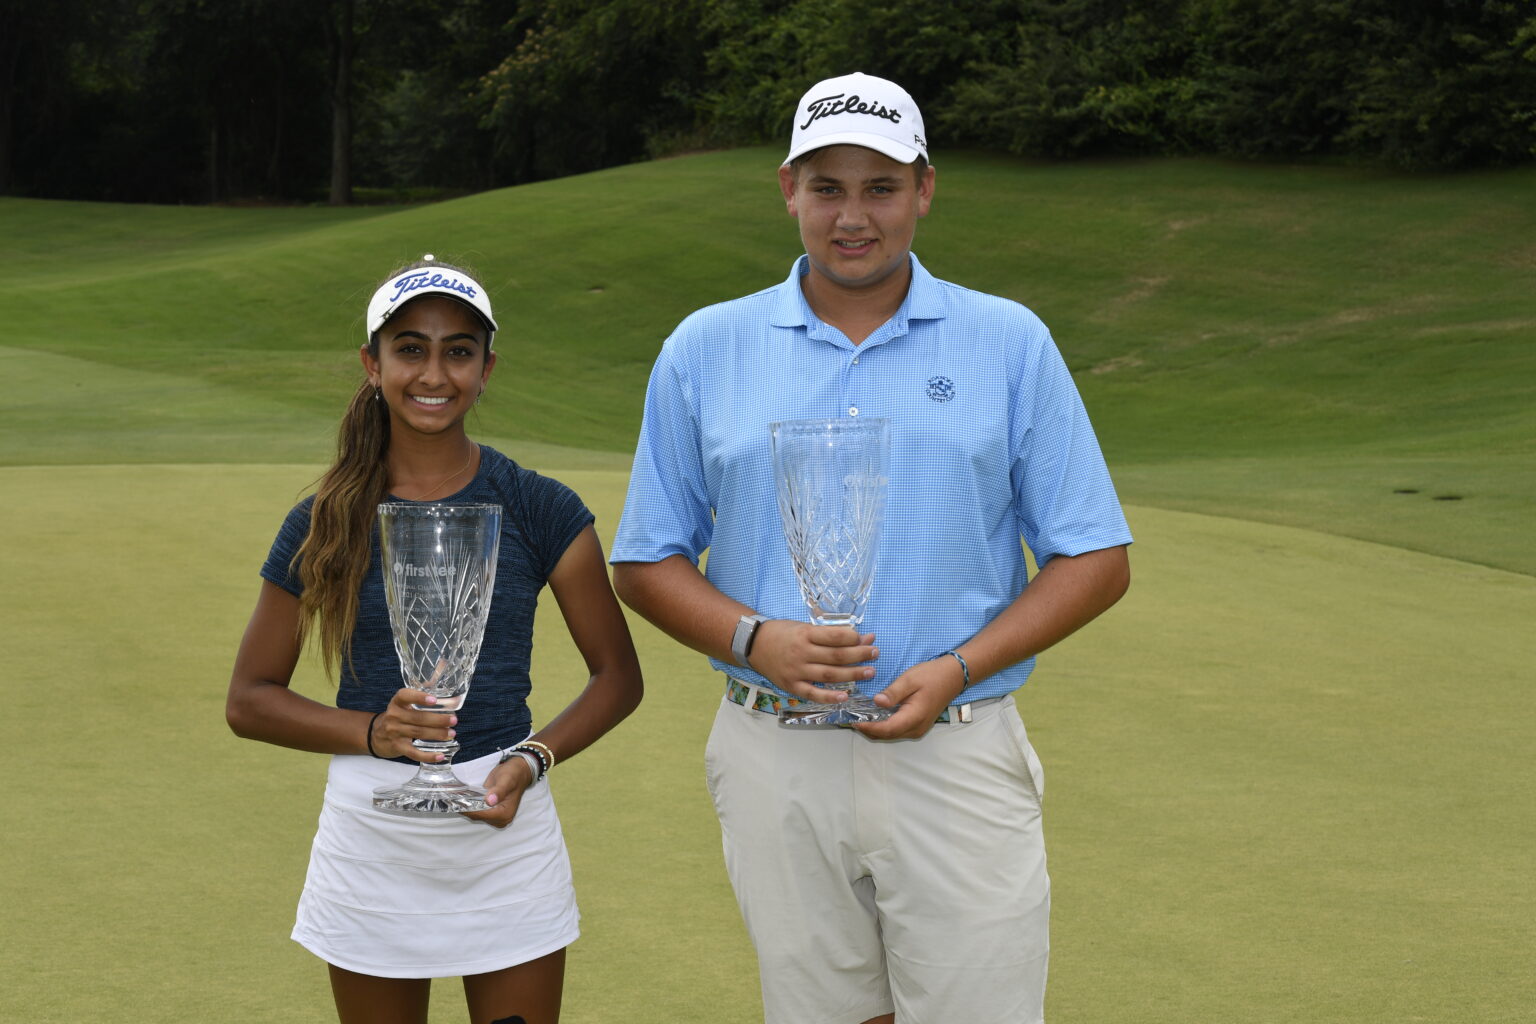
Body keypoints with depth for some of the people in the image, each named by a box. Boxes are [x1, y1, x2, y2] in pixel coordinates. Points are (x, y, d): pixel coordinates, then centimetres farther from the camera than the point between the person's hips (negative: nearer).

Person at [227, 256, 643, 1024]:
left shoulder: (538, 511, -2)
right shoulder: (325, 527, -1)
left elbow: (618, 677, 3)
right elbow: (249, 700, 3)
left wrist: (532, 759, -14)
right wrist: (373, 730, -13)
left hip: (505, 835, 0)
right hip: (372, 838, 1)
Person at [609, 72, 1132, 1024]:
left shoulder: (1011, 344, 3)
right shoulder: (704, 350, 7)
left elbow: (1096, 560, 3)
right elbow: (647, 562, 10)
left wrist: (956, 671, -11)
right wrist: (754, 639, -10)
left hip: (955, 753, -1)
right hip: (776, 761, 1)